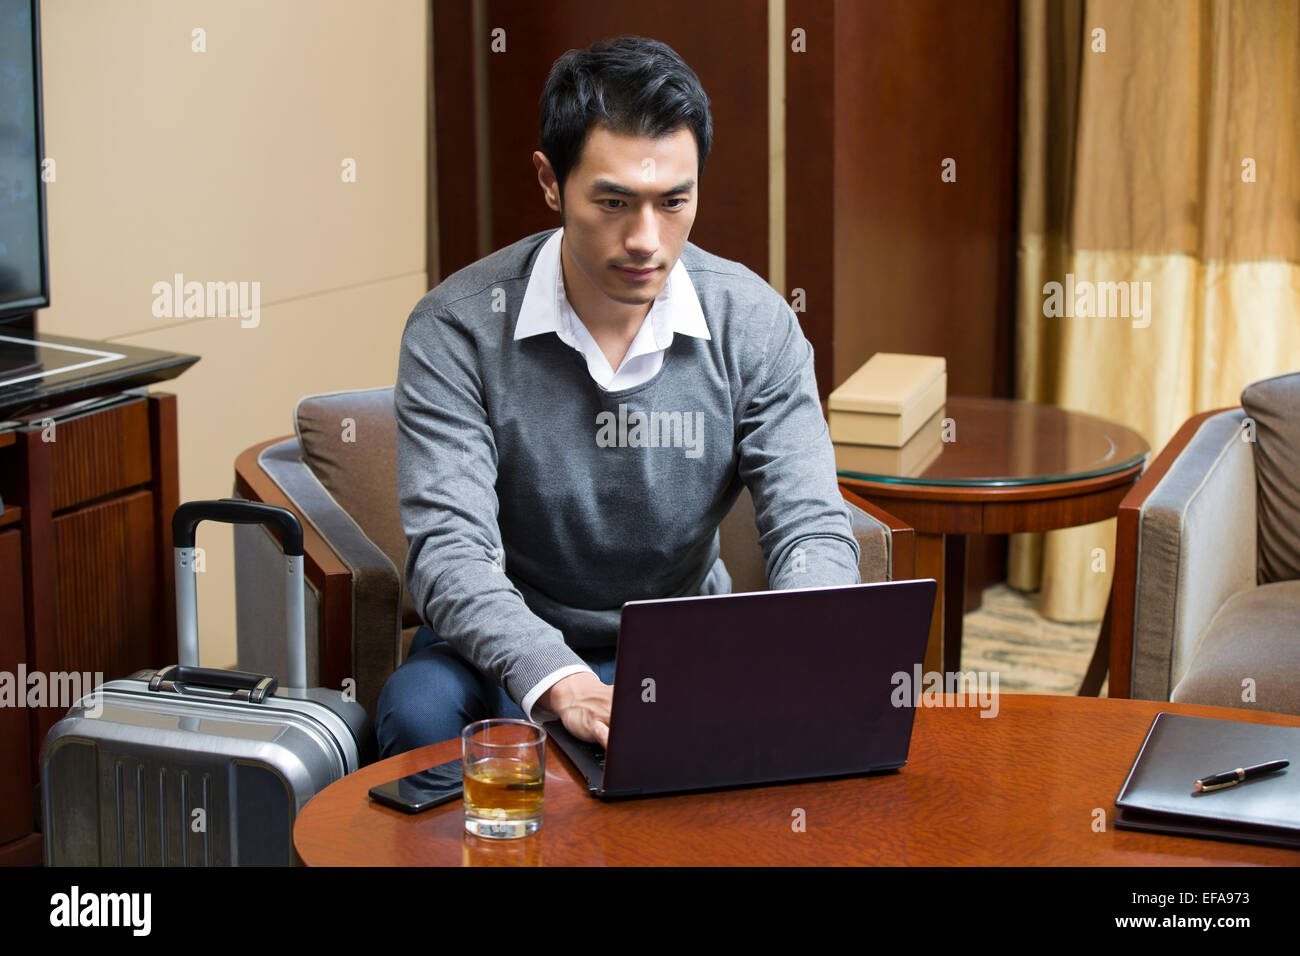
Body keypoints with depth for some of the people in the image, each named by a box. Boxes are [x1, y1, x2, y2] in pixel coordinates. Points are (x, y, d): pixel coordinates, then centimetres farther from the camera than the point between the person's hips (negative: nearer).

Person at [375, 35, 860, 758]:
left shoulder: (756, 325, -9)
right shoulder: (456, 331, -16)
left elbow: (813, 532, -12)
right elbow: (449, 551, -24)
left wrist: (798, 663, -35)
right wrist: (563, 687, -43)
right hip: (514, 647, -2)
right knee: (422, 708, -35)